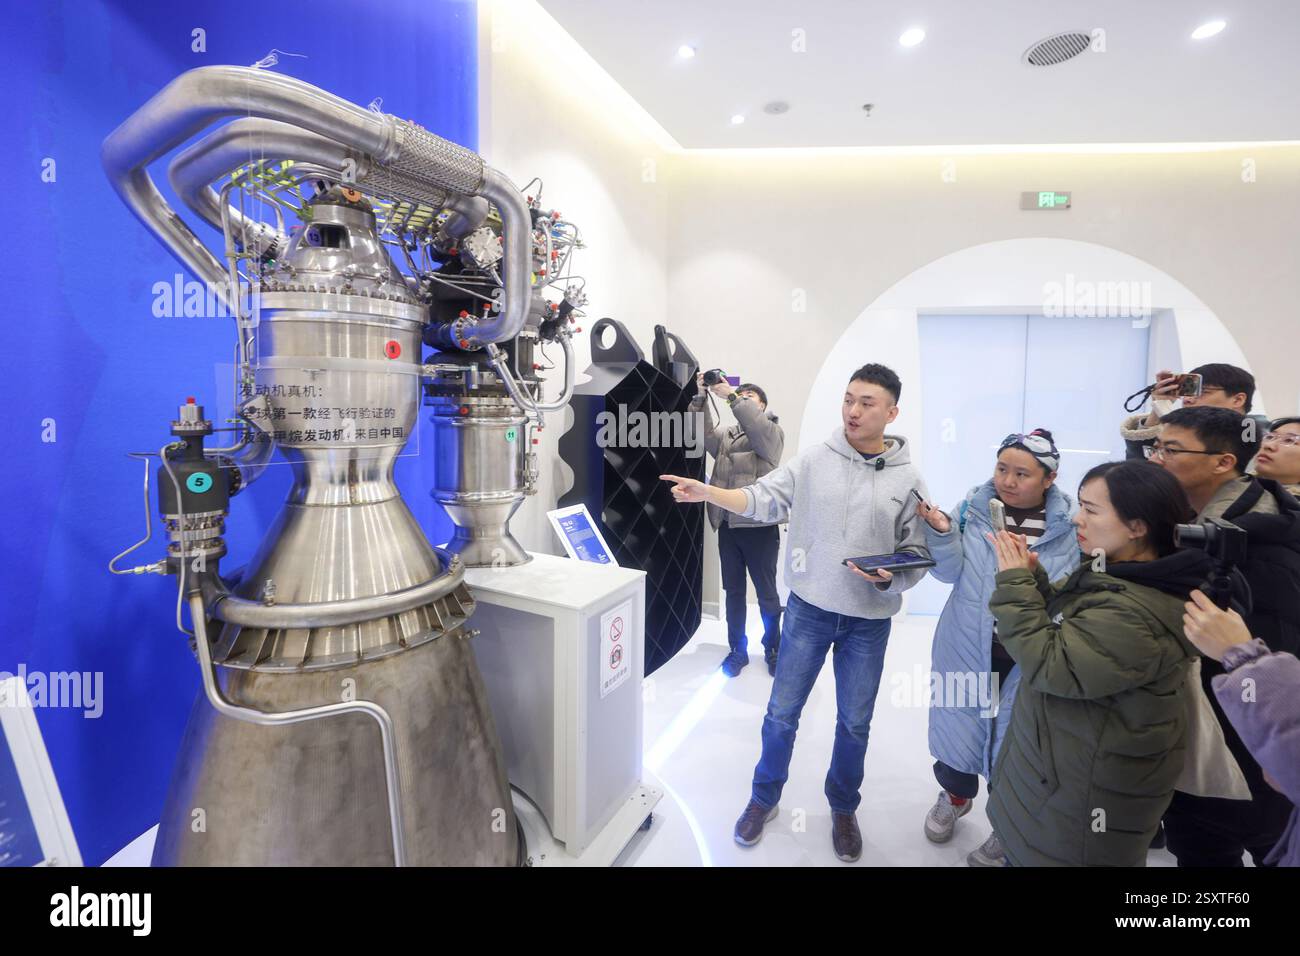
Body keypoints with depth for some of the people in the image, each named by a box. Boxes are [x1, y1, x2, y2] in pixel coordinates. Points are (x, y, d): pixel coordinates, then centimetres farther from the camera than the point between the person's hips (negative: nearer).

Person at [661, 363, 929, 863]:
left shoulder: (908, 479, -4)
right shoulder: (814, 460, -5)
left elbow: (918, 555, -1)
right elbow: (764, 498, -6)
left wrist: (889, 577, -21)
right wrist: (707, 492, -20)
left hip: (869, 621, 0)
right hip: (808, 609, 0)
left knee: (854, 722, 16)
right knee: (781, 713, 11)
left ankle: (843, 809, 42)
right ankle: (763, 799, 35)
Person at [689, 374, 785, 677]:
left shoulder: (773, 433, 1)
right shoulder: (726, 435, 15)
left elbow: (759, 430, -21)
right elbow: (704, 433, -3)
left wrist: (731, 396, -25)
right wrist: (701, 396, -14)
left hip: (759, 527, -4)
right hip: (727, 526, 5)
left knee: (767, 593, 9)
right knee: (733, 591, 13)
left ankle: (772, 650, 27)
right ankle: (738, 650, 26)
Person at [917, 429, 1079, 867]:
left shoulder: (1070, 522, -9)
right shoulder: (974, 506, -6)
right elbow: (949, 572, -6)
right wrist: (942, 532, -23)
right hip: (967, 647, 1)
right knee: (959, 725, 16)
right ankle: (955, 796, 48)